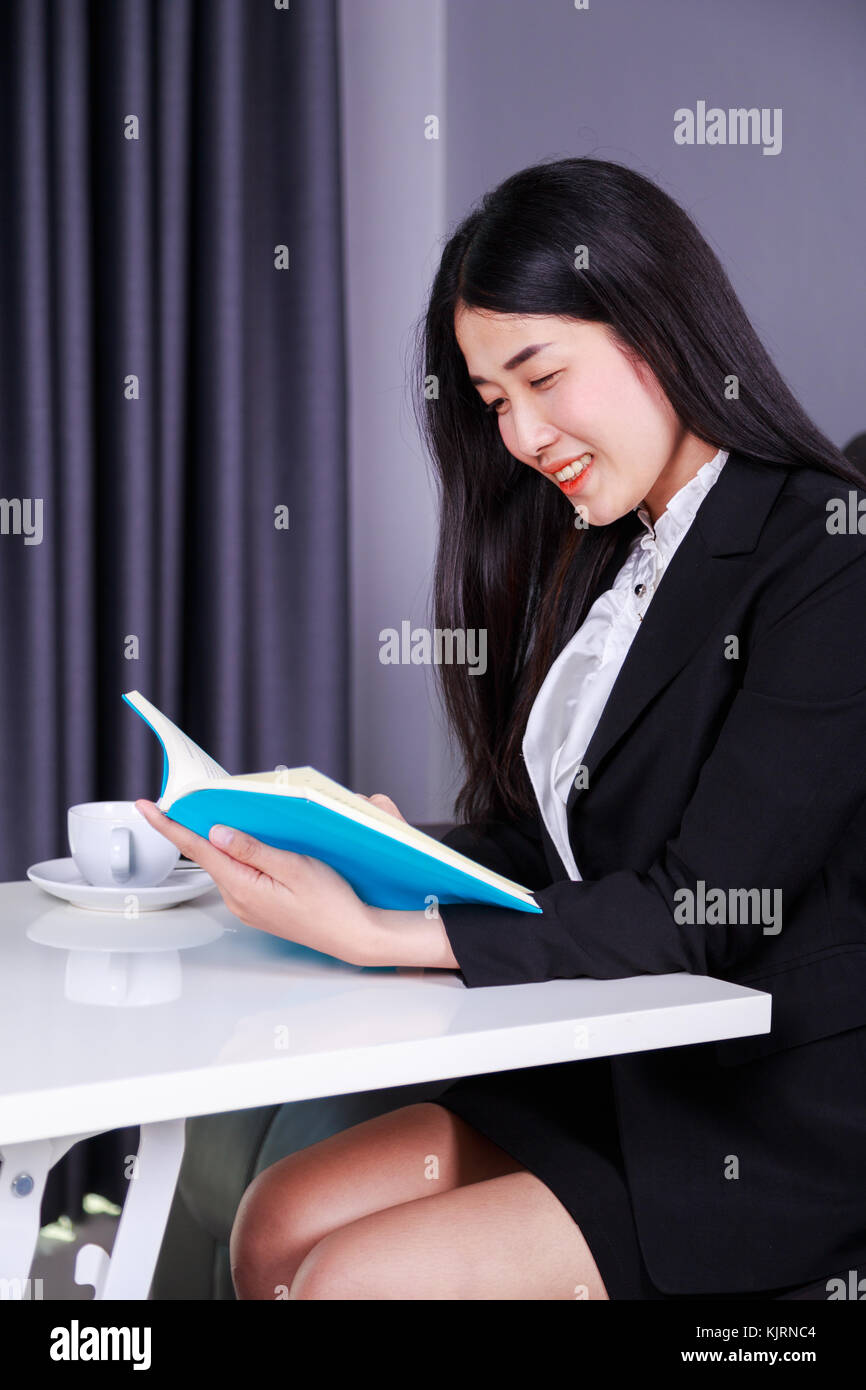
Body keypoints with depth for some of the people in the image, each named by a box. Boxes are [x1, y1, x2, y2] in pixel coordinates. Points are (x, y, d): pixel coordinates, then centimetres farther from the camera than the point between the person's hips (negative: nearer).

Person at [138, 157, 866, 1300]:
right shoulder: (606, 556, 11)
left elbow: (701, 910, -22)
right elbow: (538, 847, 11)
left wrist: (376, 932, -26)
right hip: (616, 1076, 7)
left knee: (355, 1279, -16)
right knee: (279, 1227, -3)